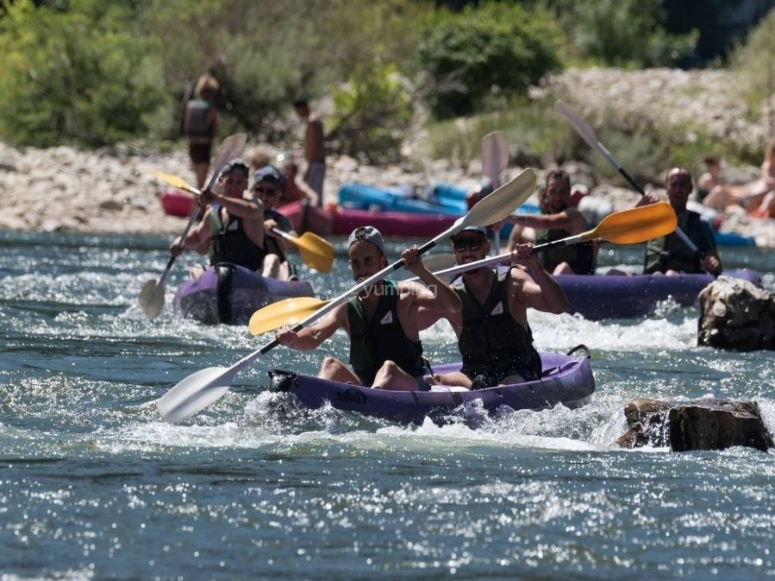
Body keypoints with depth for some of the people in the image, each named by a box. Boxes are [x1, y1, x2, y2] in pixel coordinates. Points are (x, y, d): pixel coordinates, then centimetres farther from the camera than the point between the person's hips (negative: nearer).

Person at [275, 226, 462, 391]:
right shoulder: (347, 310, 6)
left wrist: (421, 272, -28)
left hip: (410, 388, -4)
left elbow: (453, 306, -15)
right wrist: (293, 340, -32)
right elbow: (315, 335, -9)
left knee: (389, 368, -33)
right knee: (330, 365, -19)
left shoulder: (404, 295, -2)